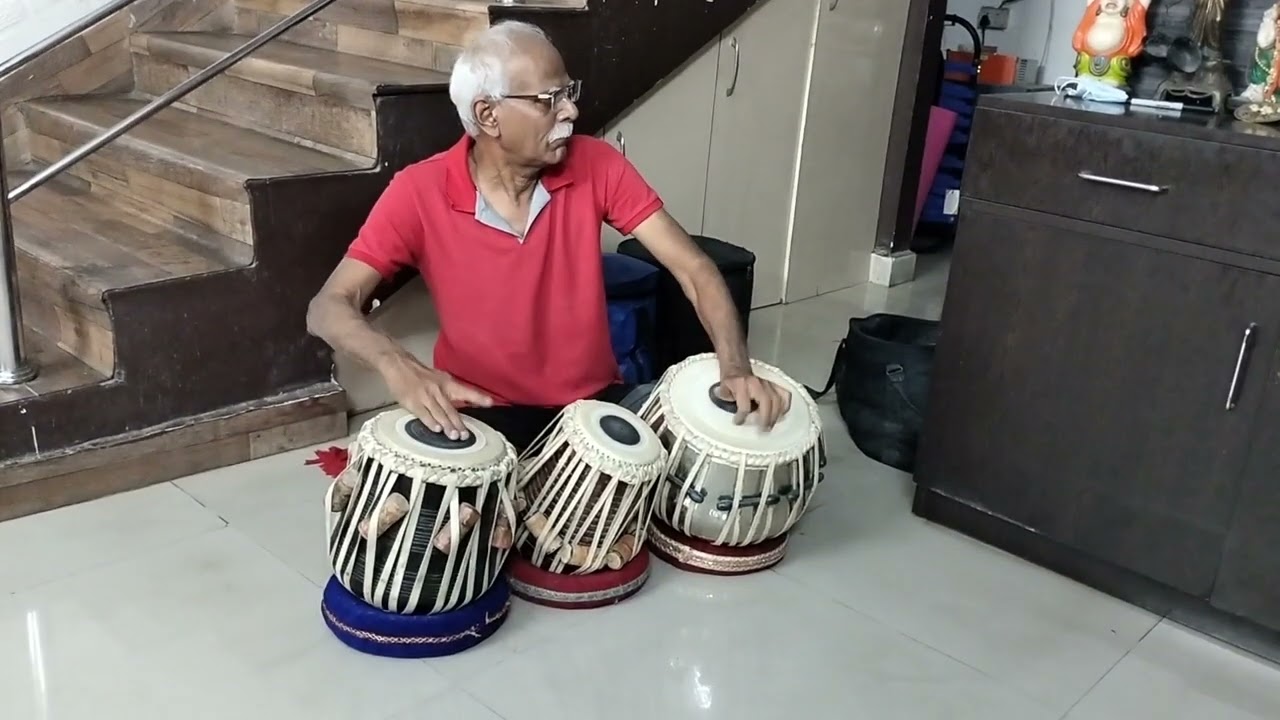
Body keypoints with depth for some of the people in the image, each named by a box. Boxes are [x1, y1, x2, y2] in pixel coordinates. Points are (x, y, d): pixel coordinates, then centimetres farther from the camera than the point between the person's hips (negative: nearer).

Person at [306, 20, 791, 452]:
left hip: (595, 401, 2)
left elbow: (693, 268, -10)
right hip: (481, 412, -2)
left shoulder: (596, 166, -8)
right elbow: (328, 307, -16)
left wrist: (735, 367, -28)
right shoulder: (420, 193, -13)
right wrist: (398, 367, -38)